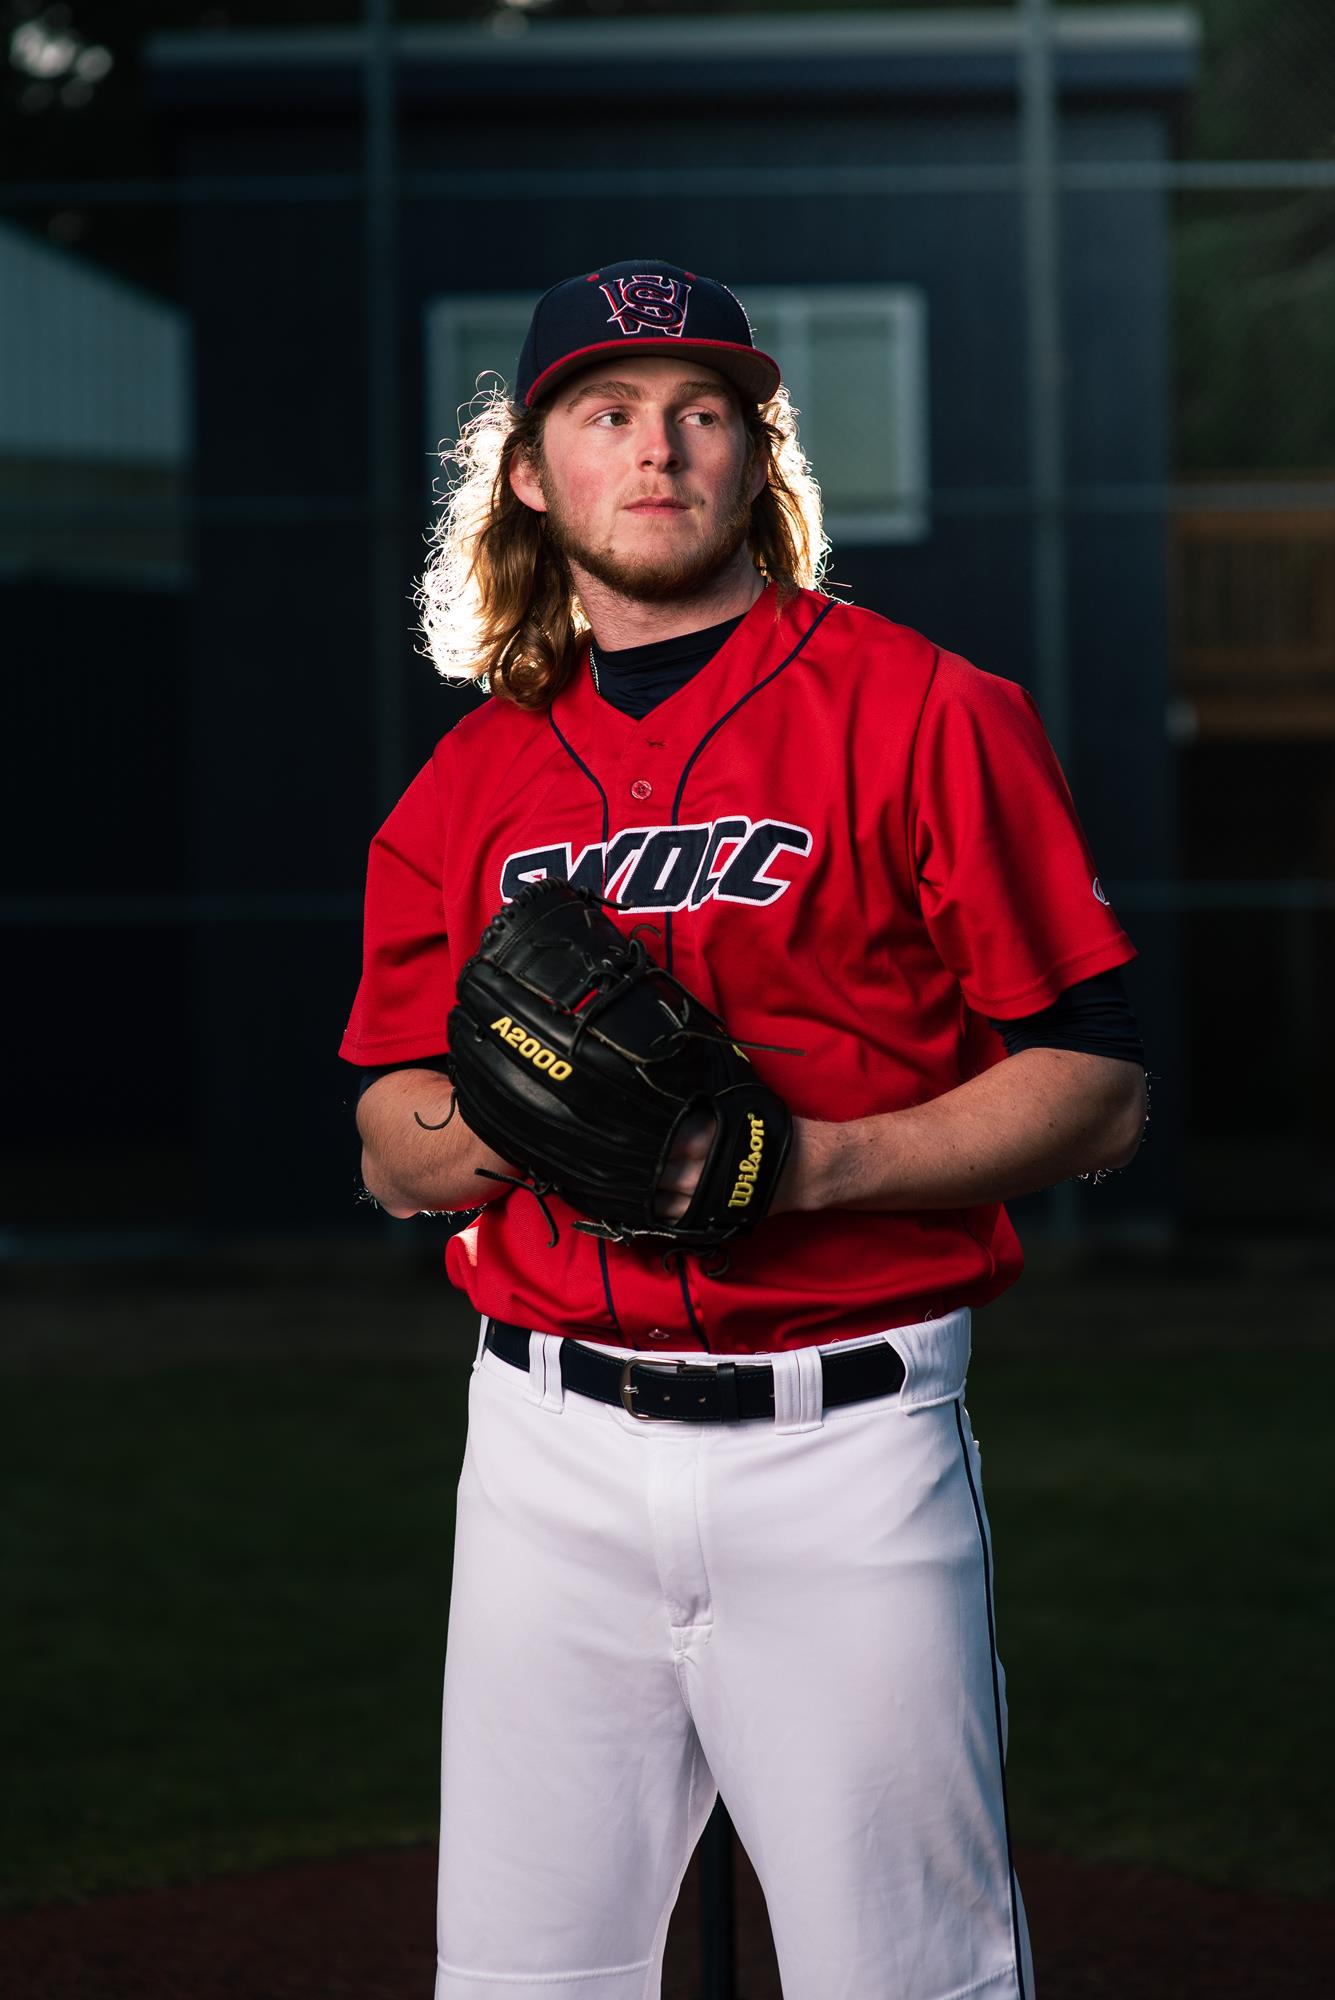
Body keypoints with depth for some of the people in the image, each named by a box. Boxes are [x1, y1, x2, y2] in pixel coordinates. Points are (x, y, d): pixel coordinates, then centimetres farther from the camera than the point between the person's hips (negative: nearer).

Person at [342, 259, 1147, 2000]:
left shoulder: (921, 712, -1)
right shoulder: (471, 779, 14)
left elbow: (1095, 1092, -4)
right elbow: (393, 1153, 14)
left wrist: (806, 1161, -17)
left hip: (846, 1444, -4)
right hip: (553, 1444, 4)